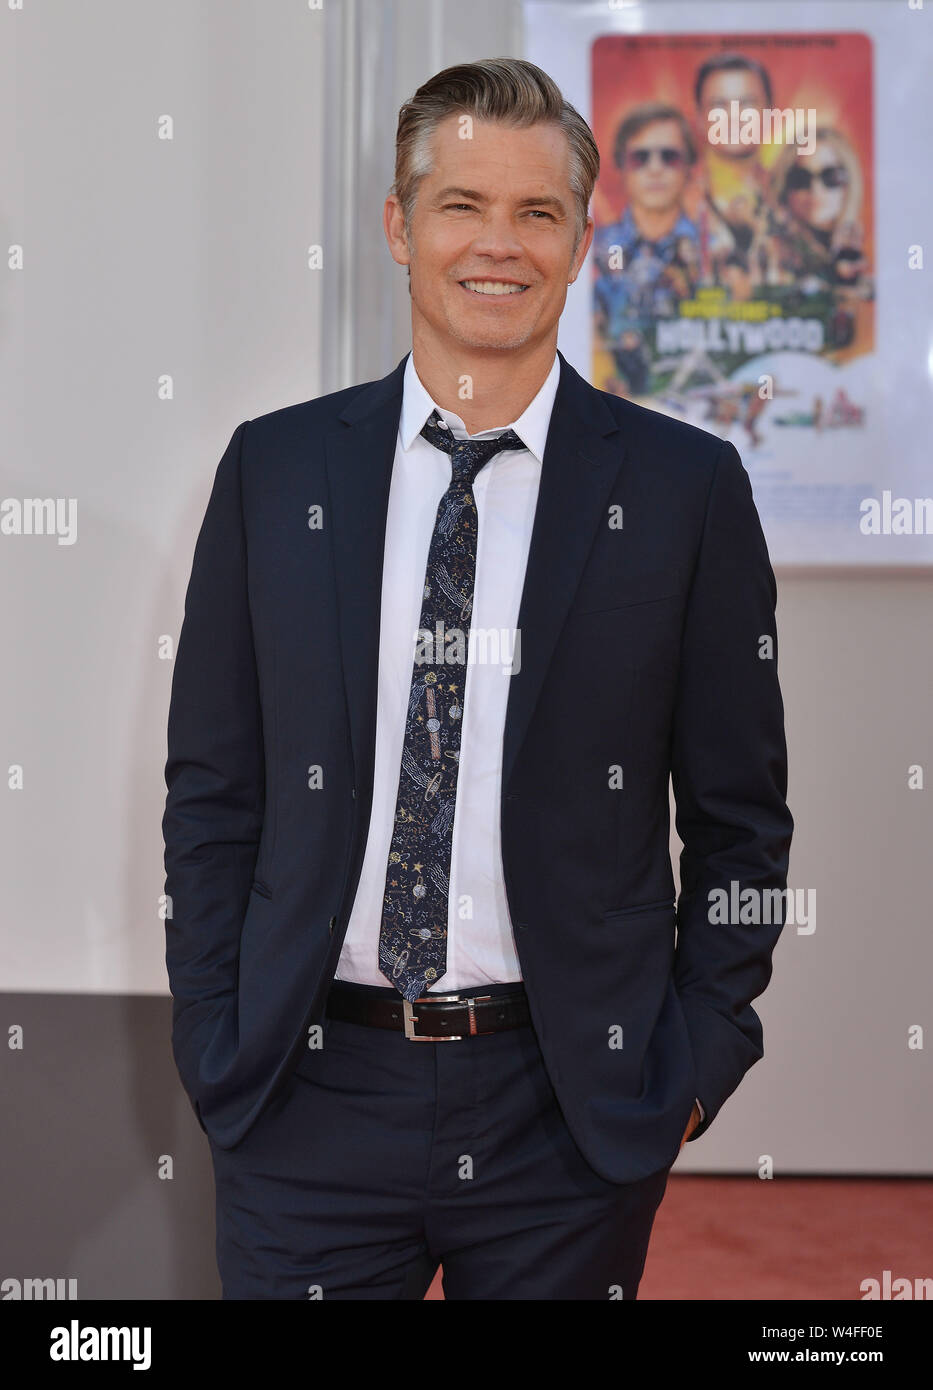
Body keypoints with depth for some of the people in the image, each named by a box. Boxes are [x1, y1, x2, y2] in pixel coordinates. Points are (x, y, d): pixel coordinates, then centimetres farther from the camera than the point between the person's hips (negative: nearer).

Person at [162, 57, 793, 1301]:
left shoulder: (684, 488, -2)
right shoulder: (274, 472, 3)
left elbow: (740, 814, 2)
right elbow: (212, 789, 6)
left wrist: (700, 1058, -2)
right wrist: (213, 1045, 1)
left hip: (573, 1105, -1)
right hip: (309, 1098, 1)